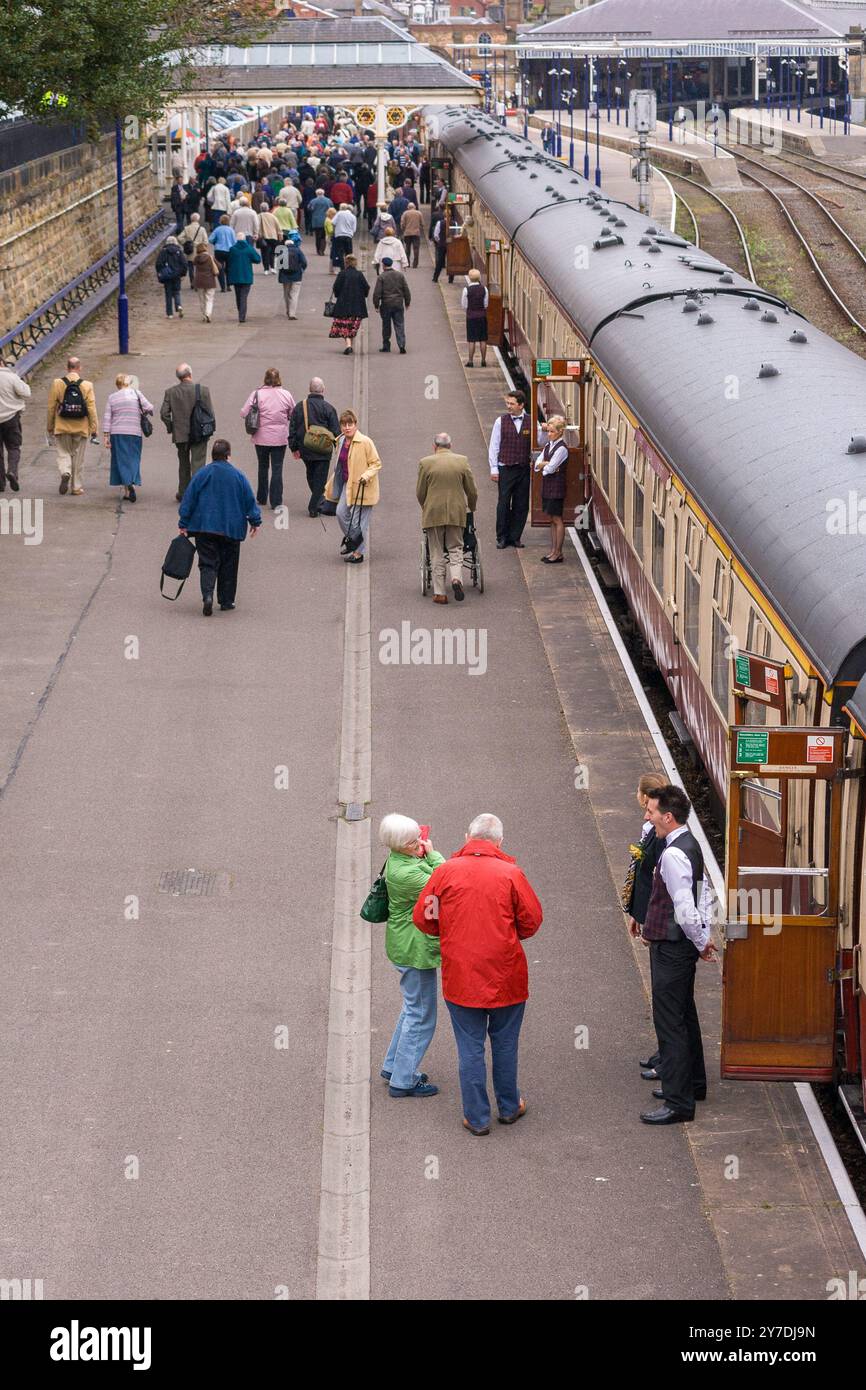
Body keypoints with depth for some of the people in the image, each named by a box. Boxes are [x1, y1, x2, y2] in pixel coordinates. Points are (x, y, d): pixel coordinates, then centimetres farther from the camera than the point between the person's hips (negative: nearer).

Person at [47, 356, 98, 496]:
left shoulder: (57, 384, -5)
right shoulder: (87, 386, -6)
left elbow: (51, 407, 0)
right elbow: (92, 410, -6)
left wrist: (50, 427, 10)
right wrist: (94, 430, 1)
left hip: (62, 428, 0)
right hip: (81, 428, 0)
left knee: (63, 453, 12)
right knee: (78, 457, 11)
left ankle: (65, 473, -17)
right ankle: (76, 487, 14)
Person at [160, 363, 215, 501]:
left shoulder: (170, 392, -4)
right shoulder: (203, 390, -9)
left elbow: (164, 414, -5)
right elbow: (210, 412, -8)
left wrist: (171, 428, 9)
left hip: (180, 434, 2)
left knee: (184, 464, 19)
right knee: (197, 464, 0)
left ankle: (183, 494, 27)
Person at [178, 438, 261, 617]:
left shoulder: (202, 474, -3)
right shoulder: (238, 476, -3)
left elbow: (188, 499, 0)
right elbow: (249, 500, 3)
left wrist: (183, 524, 7)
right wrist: (255, 521, 17)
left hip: (204, 528, 0)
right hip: (231, 528, 0)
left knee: (208, 563, 1)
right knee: (228, 565, 13)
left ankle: (207, 595, -21)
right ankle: (226, 600, 16)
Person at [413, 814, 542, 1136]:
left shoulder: (444, 871, -6)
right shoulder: (511, 874, -9)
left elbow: (422, 919, 0)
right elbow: (531, 921, -4)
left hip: (460, 976, 0)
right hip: (505, 977, 0)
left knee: (470, 1047, 9)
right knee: (505, 1043, 17)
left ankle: (477, 1118, 14)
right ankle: (509, 1107, 31)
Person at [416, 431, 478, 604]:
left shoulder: (425, 463, -4)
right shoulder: (462, 461, 0)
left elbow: (420, 493, 0)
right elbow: (472, 491, 4)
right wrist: (472, 508, 23)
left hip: (433, 514, -1)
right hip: (456, 513, 1)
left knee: (437, 554, 6)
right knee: (455, 549, 11)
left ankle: (440, 593, 5)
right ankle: (457, 578, -16)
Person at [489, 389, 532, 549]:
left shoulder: (530, 422, 2)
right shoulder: (501, 422, 0)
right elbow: (494, 446, 2)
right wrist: (494, 469, -1)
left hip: (524, 468, 2)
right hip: (506, 468, -2)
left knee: (521, 505, 4)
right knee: (503, 504, -2)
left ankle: (515, 537, 14)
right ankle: (502, 537, 7)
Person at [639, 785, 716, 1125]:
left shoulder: (673, 855, -24)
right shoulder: (689, 845, 8)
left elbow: (686, 910, -26)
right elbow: (701, 896, 13)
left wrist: (701, 943, -12)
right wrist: (703, 938, 10)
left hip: (671, 948, -10)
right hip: (680, 945, 10)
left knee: (670, 1022, -4)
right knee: (684, 1015, 23)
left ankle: (678, 1103, 1)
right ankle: (692, 1083, 38)